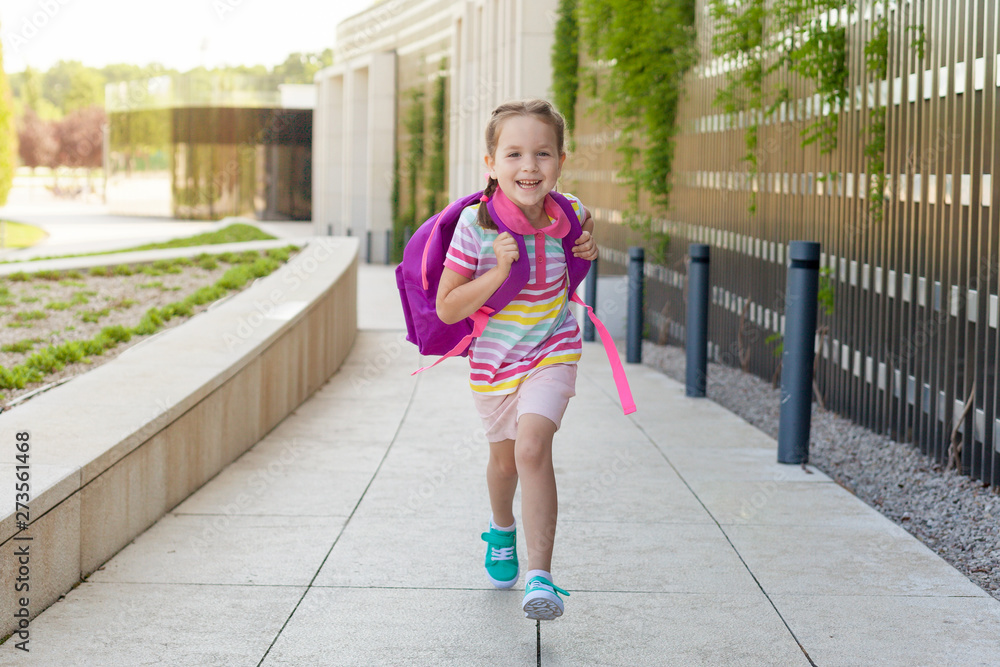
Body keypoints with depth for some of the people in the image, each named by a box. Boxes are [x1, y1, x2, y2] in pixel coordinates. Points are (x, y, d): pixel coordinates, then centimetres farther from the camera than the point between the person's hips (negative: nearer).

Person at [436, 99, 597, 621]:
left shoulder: (567, 212, -13)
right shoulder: (475, 225, -23)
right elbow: (447, 308, -19)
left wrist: (587, 247, -8)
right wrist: (497, 273, -32)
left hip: (552, 350, -1)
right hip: (493, 358, 1)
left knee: (532, 446, -23)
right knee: (504, 458, 21)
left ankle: (539, 576, -24)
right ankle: (501, 531, 54)